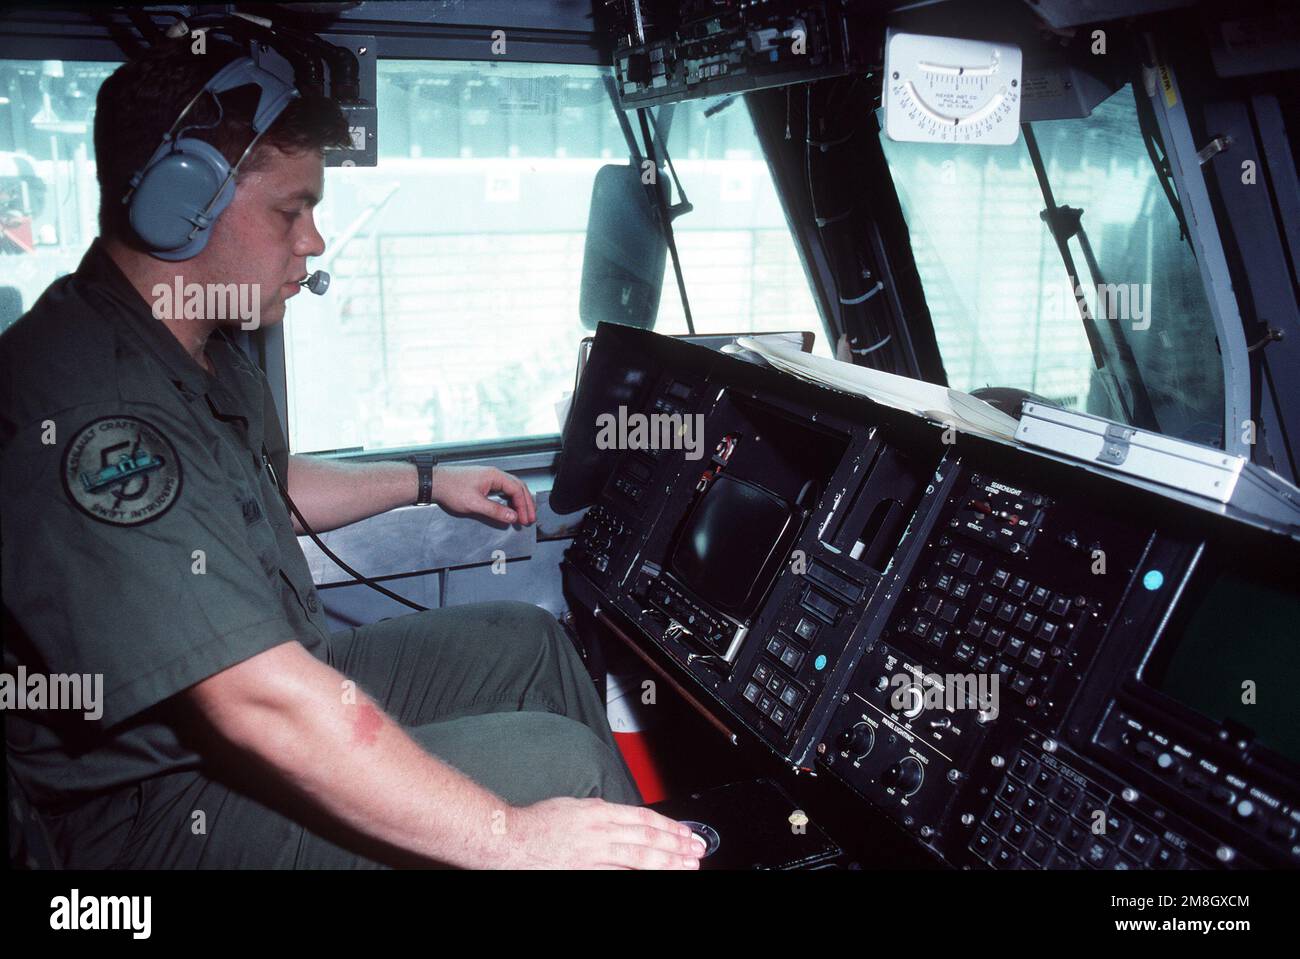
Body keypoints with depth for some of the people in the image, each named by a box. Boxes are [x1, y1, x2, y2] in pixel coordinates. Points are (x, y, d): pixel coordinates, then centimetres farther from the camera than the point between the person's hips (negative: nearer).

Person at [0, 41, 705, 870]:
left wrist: (426, 482, 29)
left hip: (277, 670, 10)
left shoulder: (203, 350, 3)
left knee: (528, 639, 13)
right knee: (561, 763, -18)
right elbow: (261, 706, -36)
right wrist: (511, 838, -32)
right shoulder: (82, 413, -32)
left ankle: (660, 844, 27)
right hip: (170, 810, -10)